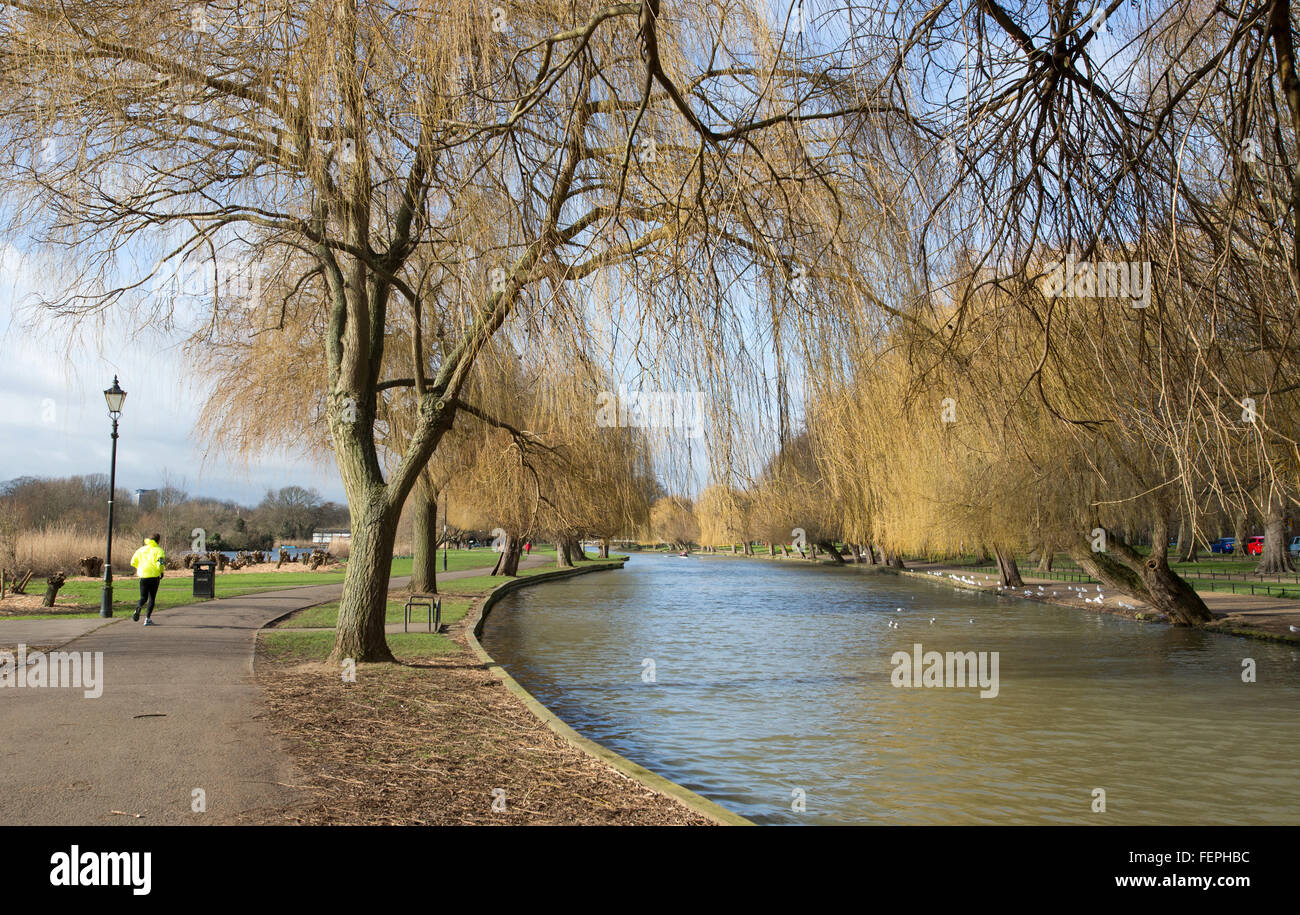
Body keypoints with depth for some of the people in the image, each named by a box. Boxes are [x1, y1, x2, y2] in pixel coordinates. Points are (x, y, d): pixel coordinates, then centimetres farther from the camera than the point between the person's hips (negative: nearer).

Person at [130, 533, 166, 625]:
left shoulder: (141, 549, 10)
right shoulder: (158, 550, -3)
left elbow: (133, 562, 11)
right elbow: (160, 562, -16)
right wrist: (161, 572, 0)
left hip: (143, 576, 3)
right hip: (154, 576, -3)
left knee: (143, 597, 13)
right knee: (152, 598, 7)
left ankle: (138, 608, -21)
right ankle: (147, 618, 1)